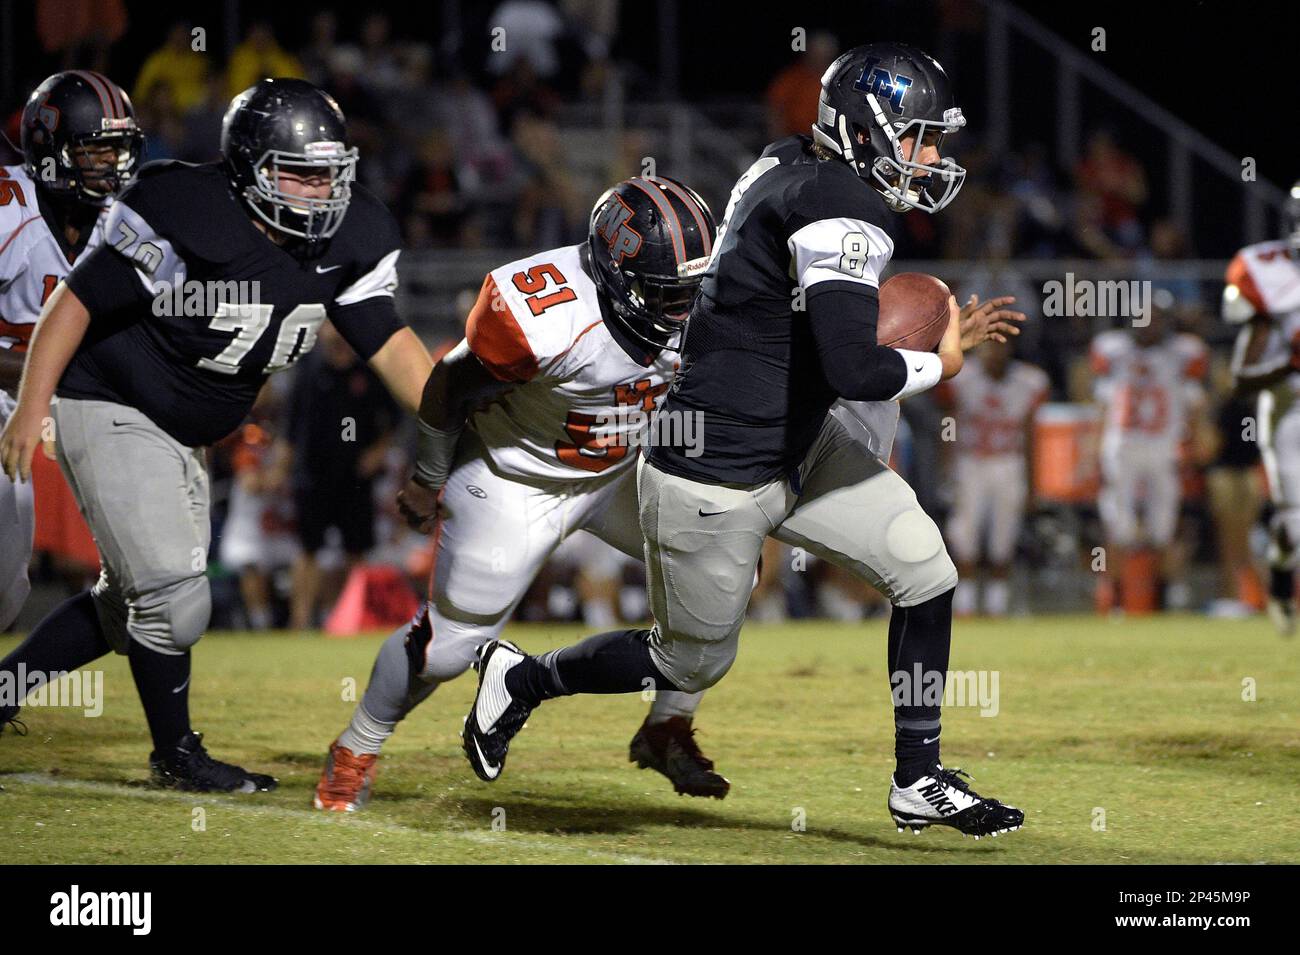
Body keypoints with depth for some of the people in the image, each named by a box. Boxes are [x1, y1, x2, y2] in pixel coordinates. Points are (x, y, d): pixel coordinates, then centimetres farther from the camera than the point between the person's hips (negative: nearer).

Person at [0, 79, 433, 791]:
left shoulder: (343, 243, -8)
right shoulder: (183, 220, -27)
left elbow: (387, 342, -3)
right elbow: (77, 301, -20)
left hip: (182, 437, 8)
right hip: (108, 413, -8)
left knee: (129, 601, 17)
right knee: (174, 600, -10)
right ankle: (175, 754, 11)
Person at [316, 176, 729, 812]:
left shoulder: (691, 306, -18)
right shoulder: (544, 317, -35)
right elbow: (451, 386, -17)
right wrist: (429, 483, -3)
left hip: (620, 471, 5)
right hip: (514, 477, -5)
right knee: (449, 643, -1)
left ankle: (667, 729, 2)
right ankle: (355, 752, 24)